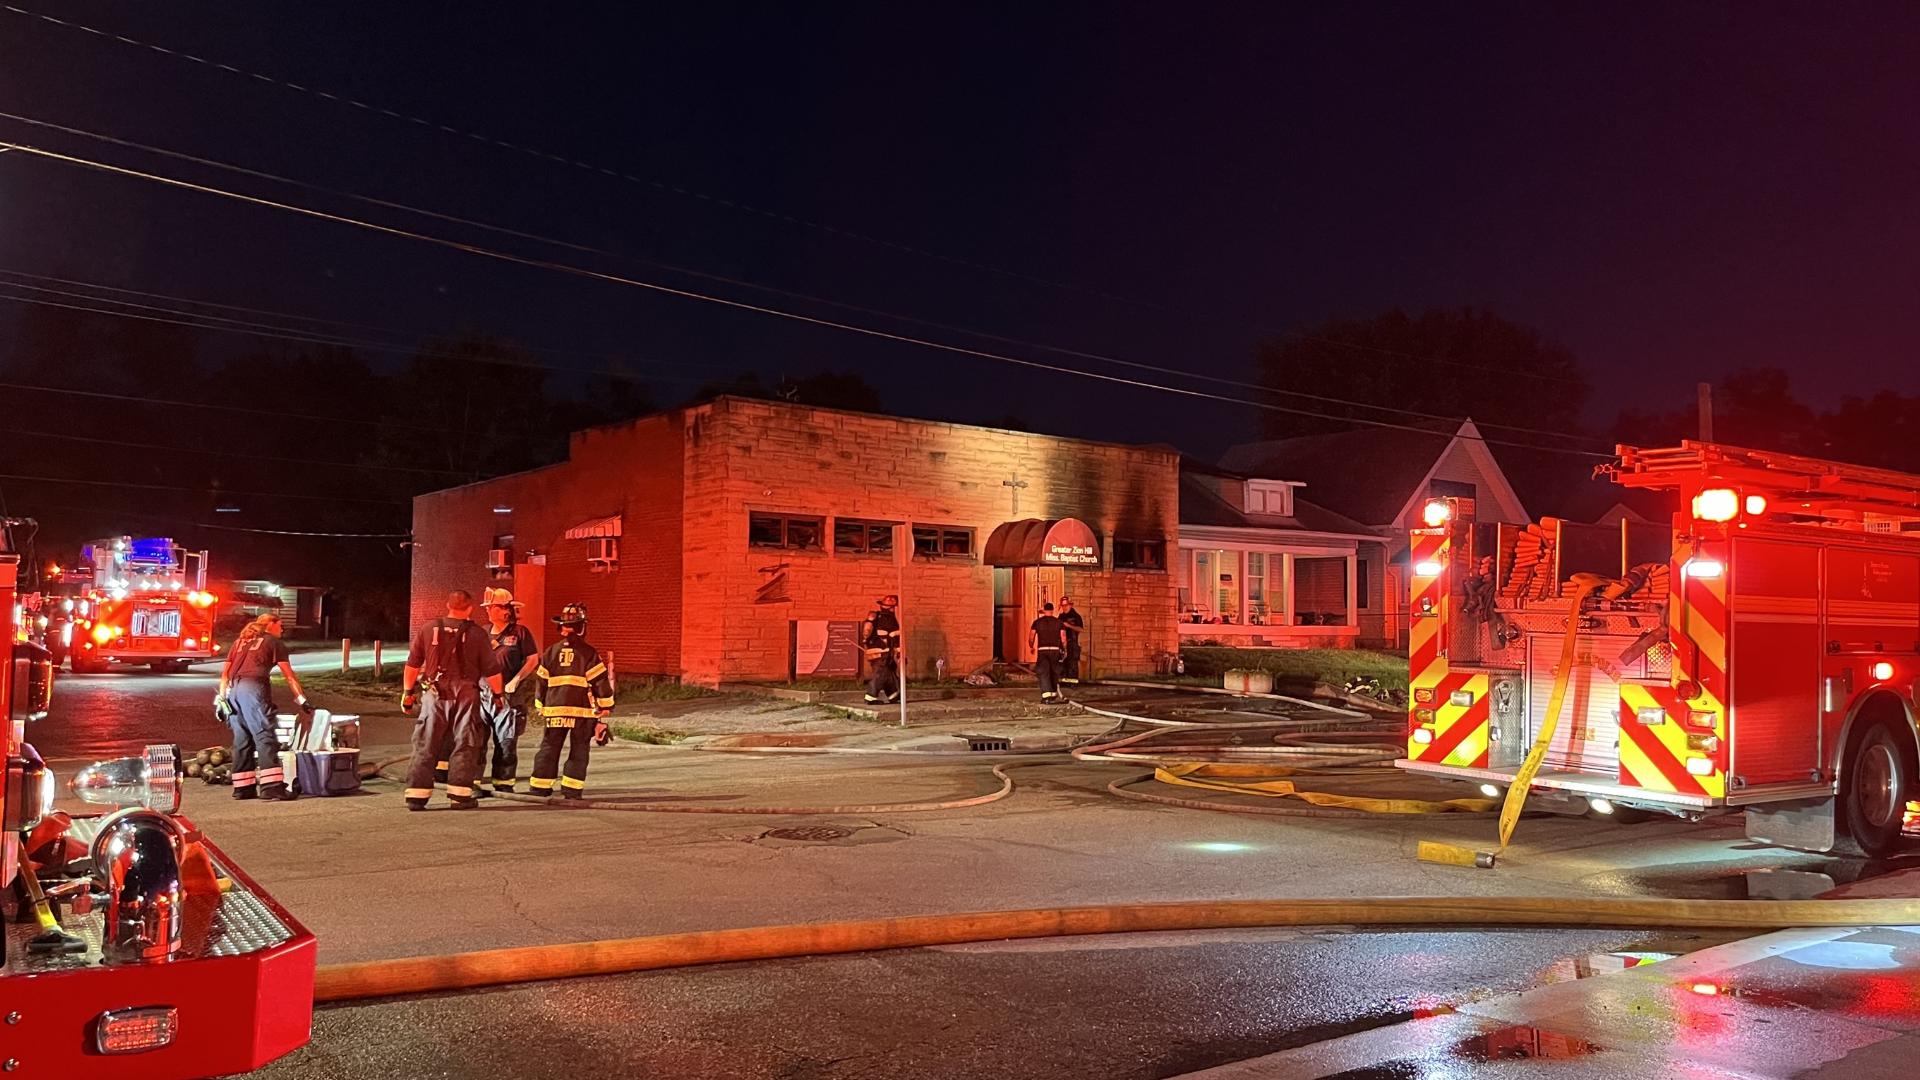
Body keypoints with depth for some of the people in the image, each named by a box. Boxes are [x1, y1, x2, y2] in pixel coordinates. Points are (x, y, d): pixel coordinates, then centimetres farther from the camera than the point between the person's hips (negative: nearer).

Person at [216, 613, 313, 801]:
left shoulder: (239, 641, 28)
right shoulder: (274, 642, 12)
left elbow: (225, 673, 22)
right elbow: (289, 675, 7)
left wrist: (221, 699, 21)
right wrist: (302, 700, 8)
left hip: (233, 689, 6)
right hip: (253, 687, -6)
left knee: (242, 740, 11)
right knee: (265, 737, -12)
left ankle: (242, 788, 12)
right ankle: (272, 786, -22)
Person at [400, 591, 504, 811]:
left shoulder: (429, 629, 3)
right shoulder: (477, 634, -3)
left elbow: (412, 664, 6)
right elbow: (492, 669, -1)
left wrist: (408, 692, 15)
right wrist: (498, 693, 13)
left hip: (435, 694, 2)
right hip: (466, 695, -2)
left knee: (425, 746, 8)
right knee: (464, 746, 6)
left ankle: (416, 795, 6)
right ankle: (460, 795, 4)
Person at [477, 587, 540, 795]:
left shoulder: (520, 633, -1)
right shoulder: (483, 632, 10)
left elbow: (533, 660, -1)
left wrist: (515, 681, -11)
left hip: (508, 697, -3)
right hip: (482, 694, 3)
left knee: (506, 742, 4)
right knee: (476, 739, -3)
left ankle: (503, 782, 16)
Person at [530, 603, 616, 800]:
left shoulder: (551, 651, 7)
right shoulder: (589, 653, -5)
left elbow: (541, 682, 12)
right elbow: (601, 682, -6)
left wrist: (541, 709, 23)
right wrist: (605, 708, 3)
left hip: (555, 709, 3)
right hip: (582, 710, -3)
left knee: (549, 747, 12)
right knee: (578, 750, 5)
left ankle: (540, 786, 12)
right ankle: (572, 790, 2)